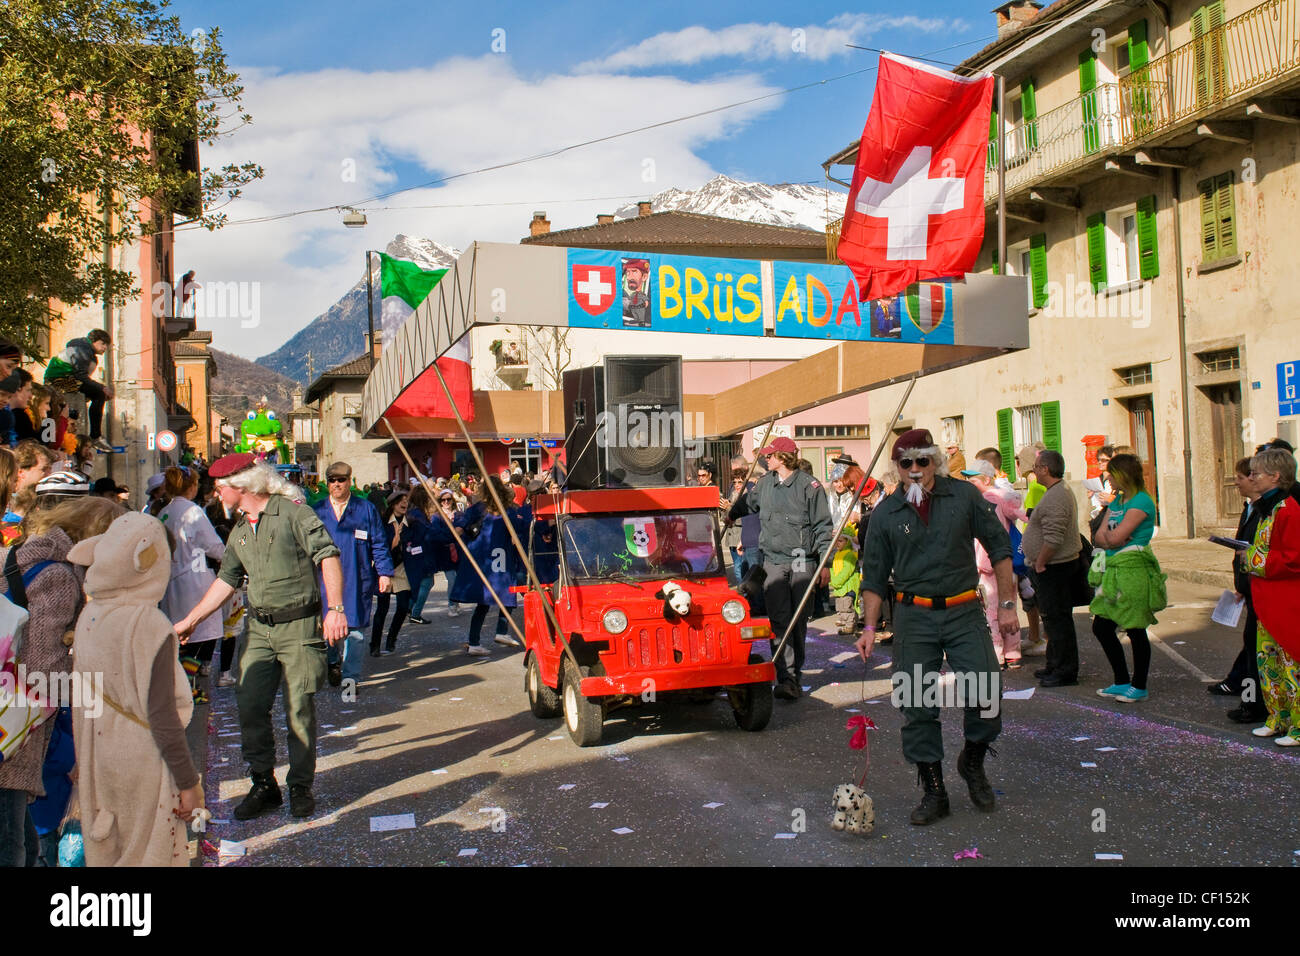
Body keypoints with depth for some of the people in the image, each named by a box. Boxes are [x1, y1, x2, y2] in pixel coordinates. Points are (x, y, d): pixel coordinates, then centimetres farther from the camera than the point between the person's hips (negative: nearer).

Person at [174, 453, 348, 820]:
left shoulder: (294, 513, -9)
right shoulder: (240, 532, 15)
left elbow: (328, 556, -14)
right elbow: (226, 579, 23)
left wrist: (336, 609, -22)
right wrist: (190, 620, 23)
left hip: (299, 627, -7)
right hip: (259, 629, 7)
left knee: (299, 709, -1)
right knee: (249, 706, 3)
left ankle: (301, 786, 13)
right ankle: (263, 784, 17)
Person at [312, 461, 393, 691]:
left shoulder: (366, 509, 5)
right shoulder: (318, 511, 9)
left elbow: (379, 544, 4)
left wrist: (384, 573, -2)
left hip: (357, 580, -2)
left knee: (354, 627, -3)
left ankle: (350, 676, 3)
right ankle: (333, 663, 34)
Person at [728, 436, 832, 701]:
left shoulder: (809, 485, -4)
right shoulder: (764, 484, 10)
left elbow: (823, 526, -3)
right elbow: (746, 503, 33)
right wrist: (730, 515, 44)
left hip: (802, 562, -3)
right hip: (773, 562, 3)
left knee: (799, 621, 7)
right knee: (779, 621, -7)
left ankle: (796, 672, 21)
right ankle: (786, 679, -8)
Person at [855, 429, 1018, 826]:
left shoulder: (964, 495, 0)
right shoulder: (885, 513, 2)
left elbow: (999, 547, 6)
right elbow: (874, 576, 7)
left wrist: (1007, 604, 2)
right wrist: (870, 627, -1)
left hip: (964, 613, 0)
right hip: (913, 617, 1)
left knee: (987, 691, -10)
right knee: (916, 707, 2)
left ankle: (972, 761, 21)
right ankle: (933, 791, 18)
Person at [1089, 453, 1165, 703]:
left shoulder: (1141, 501, -13)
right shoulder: (1117, 501, 15)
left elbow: (1115, 537, -19)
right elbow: (1099, 537, 10)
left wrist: (1108, 534, 1)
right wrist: (1110, 538, -9)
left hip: (1134, 571, -9)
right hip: (1114, 569, 9)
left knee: (1136, 631, 2)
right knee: (1101, 627, 10)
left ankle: (1139, 686, 17)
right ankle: (1122, 682, 23)